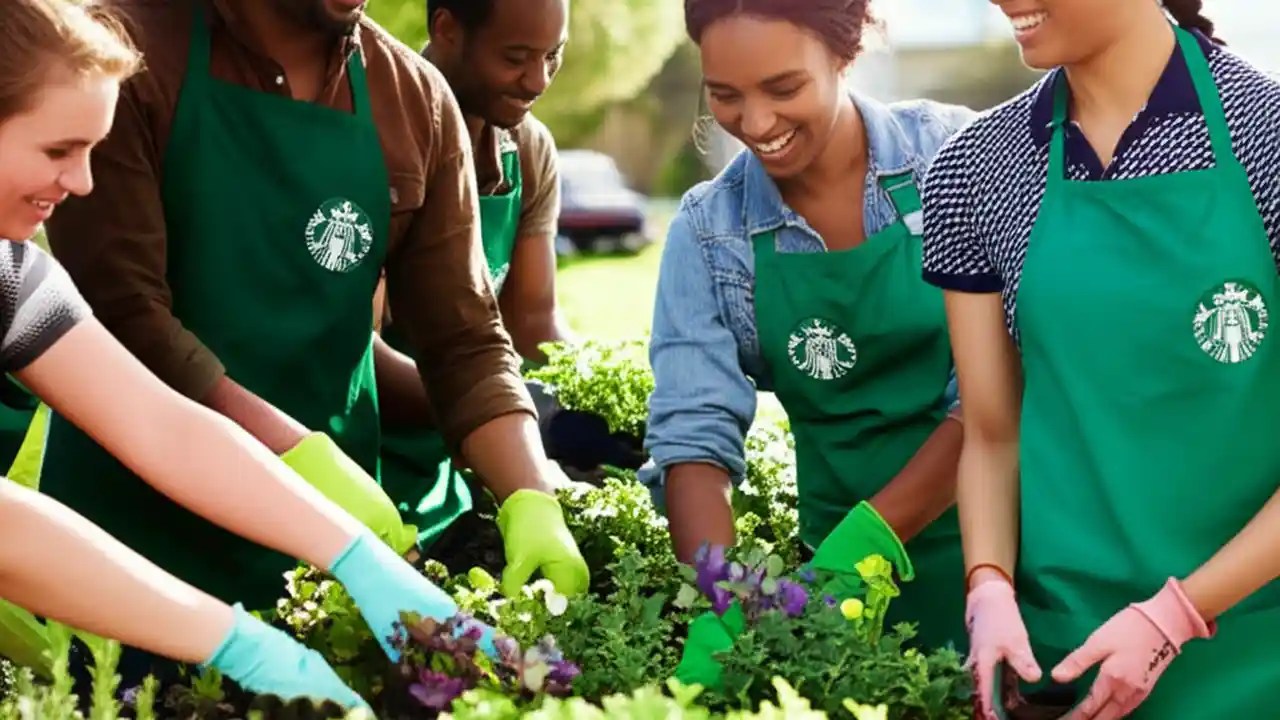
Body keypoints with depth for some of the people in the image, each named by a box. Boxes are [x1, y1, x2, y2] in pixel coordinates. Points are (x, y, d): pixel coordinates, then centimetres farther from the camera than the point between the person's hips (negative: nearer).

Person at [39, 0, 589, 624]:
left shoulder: (419, 102, 1)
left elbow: (464, 341, 0)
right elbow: (120, 312, -18)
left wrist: (531, 501, -15)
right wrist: (299, 454, -24)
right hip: (135, 518, -3)